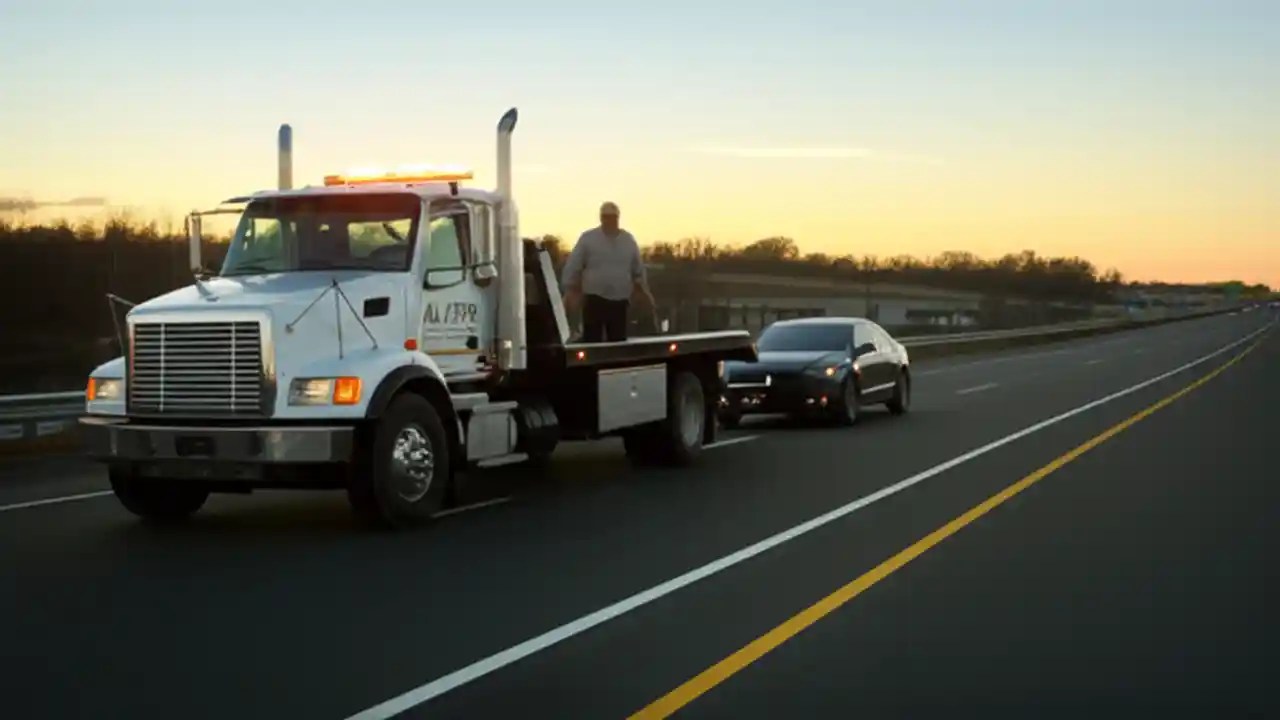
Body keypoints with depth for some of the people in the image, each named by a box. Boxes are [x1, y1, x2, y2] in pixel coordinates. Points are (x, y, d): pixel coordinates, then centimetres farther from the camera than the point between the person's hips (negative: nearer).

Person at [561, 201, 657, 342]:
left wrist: (647, 296, 15)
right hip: (594, 301, -3)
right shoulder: (588, 238, -1)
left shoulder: (629, 240, 9)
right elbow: (572, 267, 0)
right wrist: (569, 293, -5)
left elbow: (638, 271, 17)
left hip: (620, 302, 3)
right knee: (592, 342, -6)